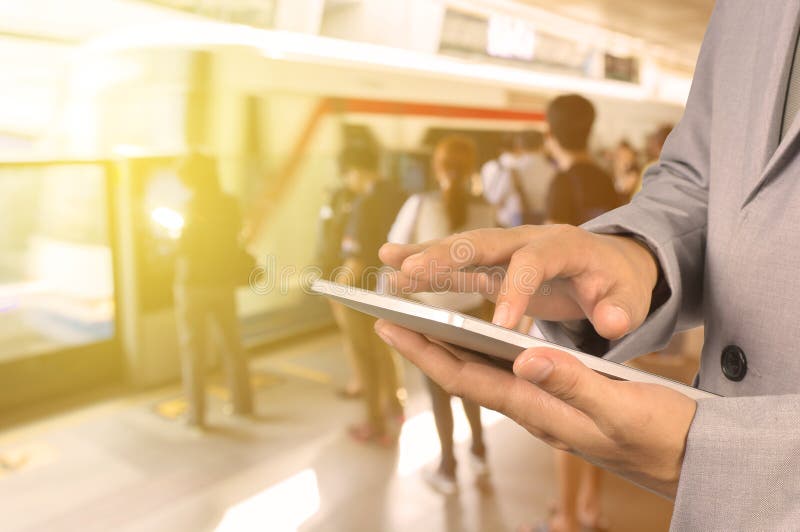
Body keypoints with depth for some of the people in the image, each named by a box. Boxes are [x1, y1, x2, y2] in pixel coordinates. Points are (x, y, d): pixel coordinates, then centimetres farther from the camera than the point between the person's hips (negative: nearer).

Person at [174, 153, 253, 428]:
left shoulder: (194, 206, -15)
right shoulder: (230, 204, 1)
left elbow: (185, 248, -15)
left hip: (193, 283, -5)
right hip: (224, 281, 5)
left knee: (193, 347, 5)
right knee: (231, 343, 15)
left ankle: (196, 412, 10)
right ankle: (242, 402, 22)